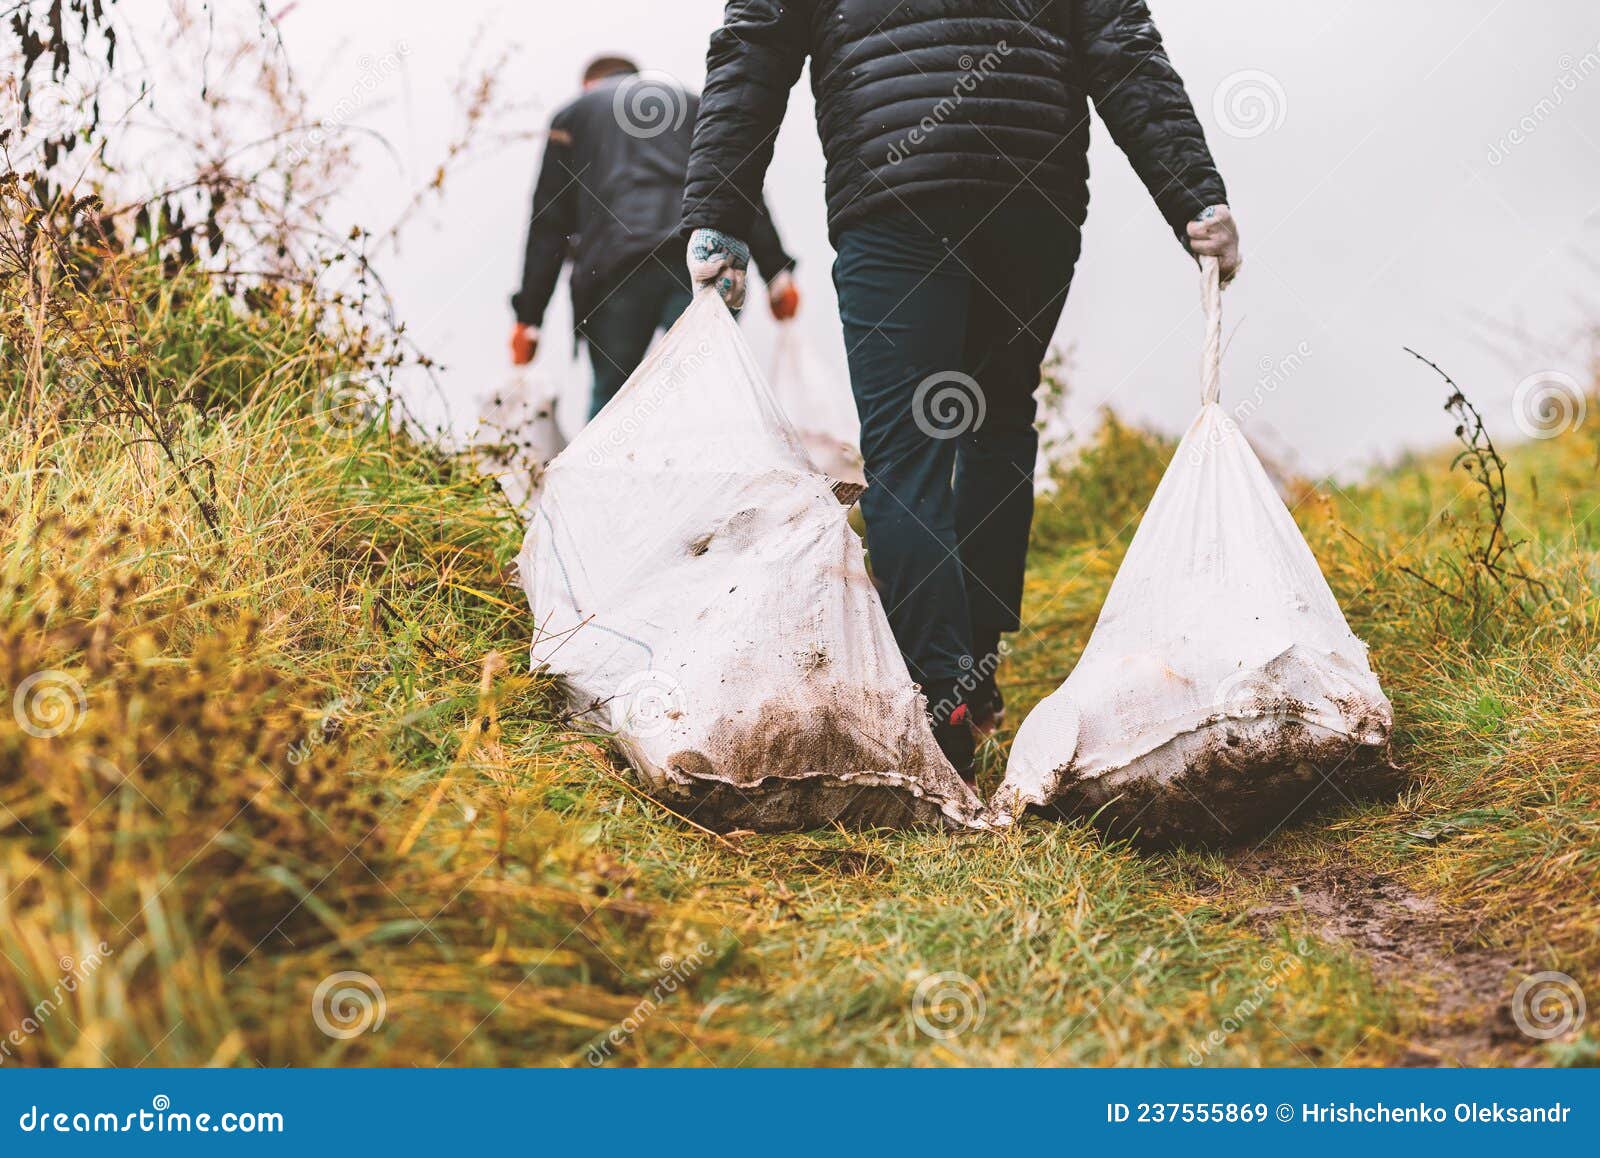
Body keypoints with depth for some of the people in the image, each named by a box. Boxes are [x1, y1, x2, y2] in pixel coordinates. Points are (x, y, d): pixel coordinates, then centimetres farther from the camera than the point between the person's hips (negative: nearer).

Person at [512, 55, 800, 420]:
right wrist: (776, 272, 8)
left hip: (615, 265, -1)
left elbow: (549, 224, 16)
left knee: (610, 396, 7)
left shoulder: (572, 115, 26)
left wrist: (530, 315, 14)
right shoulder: (692, 103, 30)